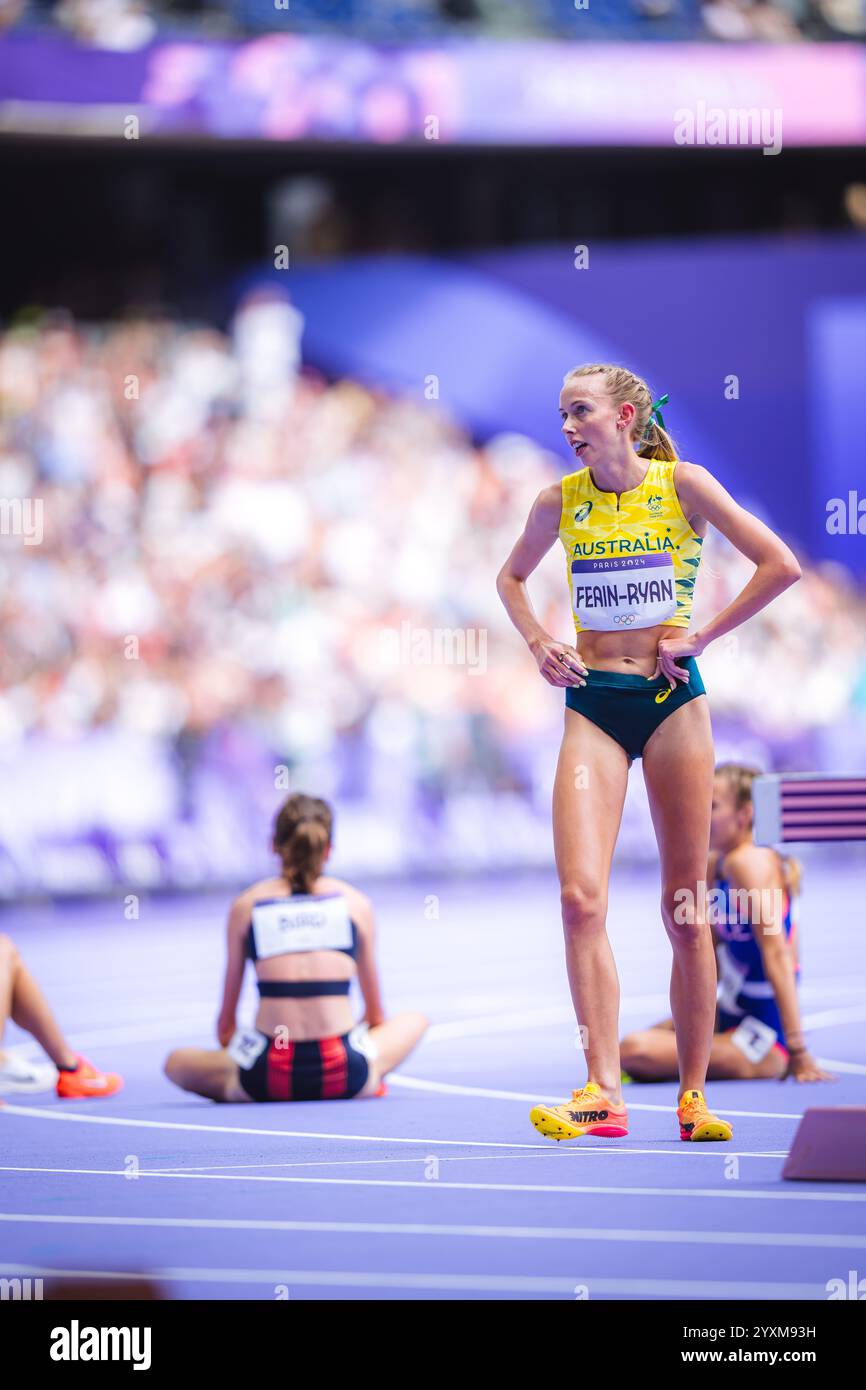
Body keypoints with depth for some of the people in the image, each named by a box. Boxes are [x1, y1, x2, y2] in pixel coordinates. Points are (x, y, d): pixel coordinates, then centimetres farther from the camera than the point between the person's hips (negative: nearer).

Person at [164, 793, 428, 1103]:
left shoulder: (245, 906, 9)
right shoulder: (356, 903, 10)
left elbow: (226, 1022, 12)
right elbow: (375, 1015, 19)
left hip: (269, 1078, -1)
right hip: (346, 1079, 1)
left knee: (176, 1063, 26)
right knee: (414, 1021, 30)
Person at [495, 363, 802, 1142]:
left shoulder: (683, 486, -4)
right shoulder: (560, 503, 4)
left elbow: (782, 564, -5)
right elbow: (511, 578, 24)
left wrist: (703, 637, -7)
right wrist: (538, 643, 6)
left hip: (672, 702, -2)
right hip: (593, 705, 2)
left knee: (686, 909, 3)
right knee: (581, 896, -15)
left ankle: (693, 1094, 12)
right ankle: (603, 1092, -17)